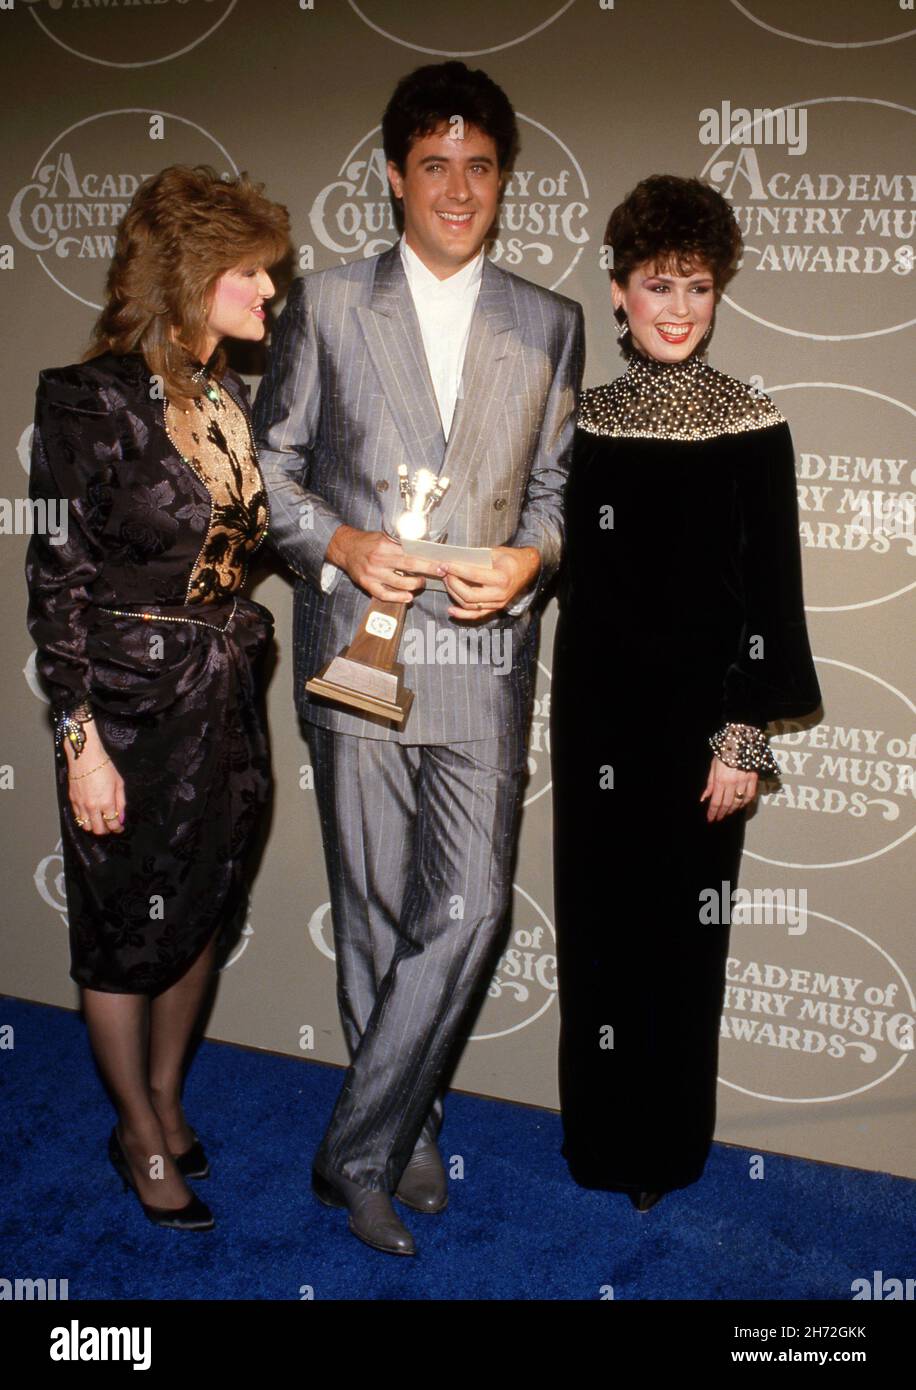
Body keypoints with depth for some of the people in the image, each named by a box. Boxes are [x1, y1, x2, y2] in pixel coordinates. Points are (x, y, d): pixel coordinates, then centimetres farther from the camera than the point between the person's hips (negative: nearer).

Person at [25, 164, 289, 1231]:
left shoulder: (229, 396, 6)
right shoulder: (91, 401, -16)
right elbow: (56, 583, -15)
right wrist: (82, 740, -16)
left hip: (223, 697, 7)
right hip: (130, 706, -7)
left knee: (200, 910, 18)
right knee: (127, 925, 9)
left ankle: (167, 1097, 39)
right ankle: (140, 1135, 29)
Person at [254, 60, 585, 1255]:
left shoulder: (548, 325, 10)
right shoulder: (327, 305, 5)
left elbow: (560, 484, 13)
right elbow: (271, 463, 8)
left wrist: (530, 559, -8)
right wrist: (338, 545, -10)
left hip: (483, 657, 1)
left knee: (469, 910, -6)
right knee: (376, 915, 7)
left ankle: (357, 1146, 11)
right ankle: (409, 1131, 27)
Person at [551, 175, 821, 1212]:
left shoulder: (750, 425, -6)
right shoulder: (586, 418, 4)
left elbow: (772, 590, -7)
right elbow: (570, 571, 9)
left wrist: (745, 736, -10)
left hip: (699, 709, -3)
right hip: (598, 708, 3)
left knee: (682, 926, 6)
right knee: (597, 918, 11)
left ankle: (668, 1146, 25)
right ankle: (602, 1137, 29)